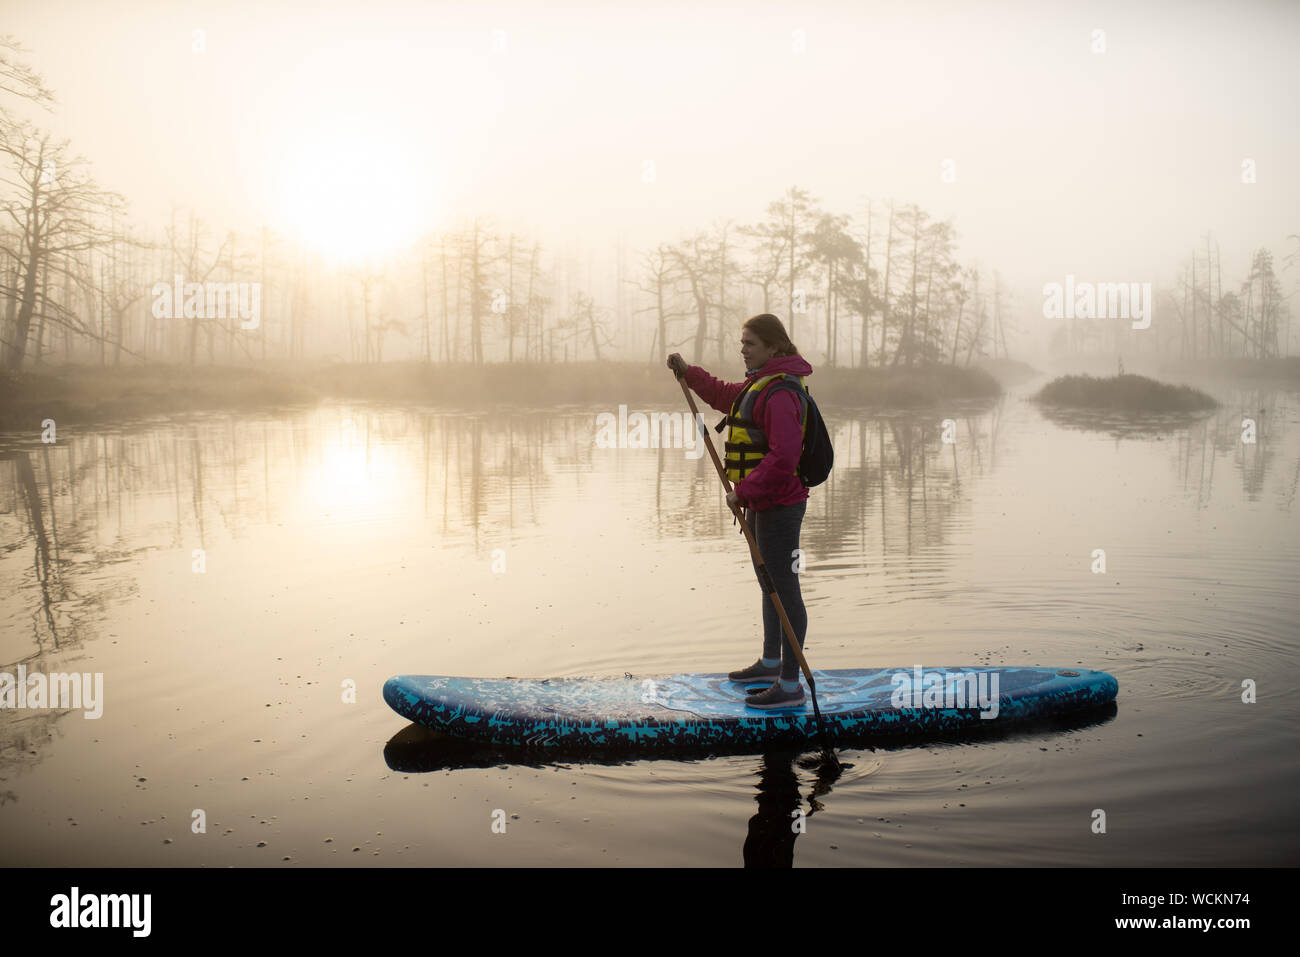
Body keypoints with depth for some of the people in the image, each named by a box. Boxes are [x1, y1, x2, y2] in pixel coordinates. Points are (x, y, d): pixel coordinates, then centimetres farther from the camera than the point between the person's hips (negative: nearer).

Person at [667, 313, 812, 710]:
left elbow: (784, 456, -29)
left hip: (779, 505, -11)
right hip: (762, 502, 11)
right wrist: (688, 373, 26)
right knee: (769, 583, 22)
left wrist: (744, 490, -25)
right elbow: (725, 396, 34)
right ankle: (771, 662, 38)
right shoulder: (757, 383, 13)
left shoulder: (780, 393, -21)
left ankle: (791, 685, -1)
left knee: (784, 588, -6)